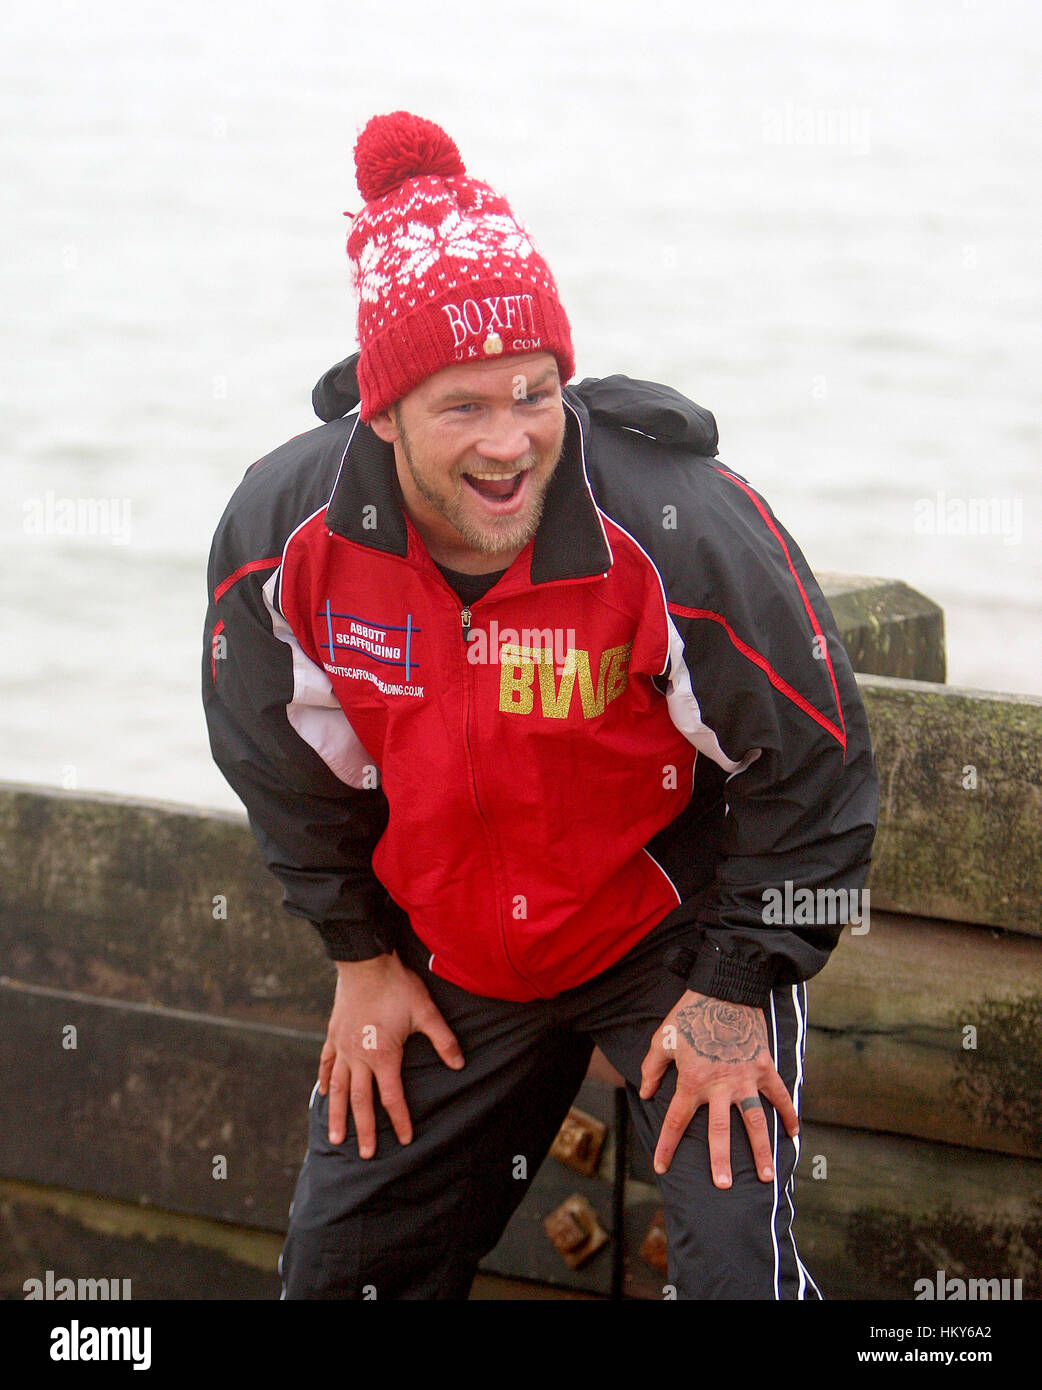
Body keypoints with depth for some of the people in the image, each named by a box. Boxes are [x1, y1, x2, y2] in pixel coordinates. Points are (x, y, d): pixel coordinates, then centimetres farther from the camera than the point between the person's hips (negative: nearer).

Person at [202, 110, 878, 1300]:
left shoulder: (688, 531, -30)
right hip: (449, 957, 4)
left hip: (673, 935, -4)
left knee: (739, 1268, -15)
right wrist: (360, 957, 6)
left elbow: (812, 772, -16)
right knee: (342, 1260, 14)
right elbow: (291, 767, 1)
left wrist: (737, 991, -13)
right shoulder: (280, 534, -19)